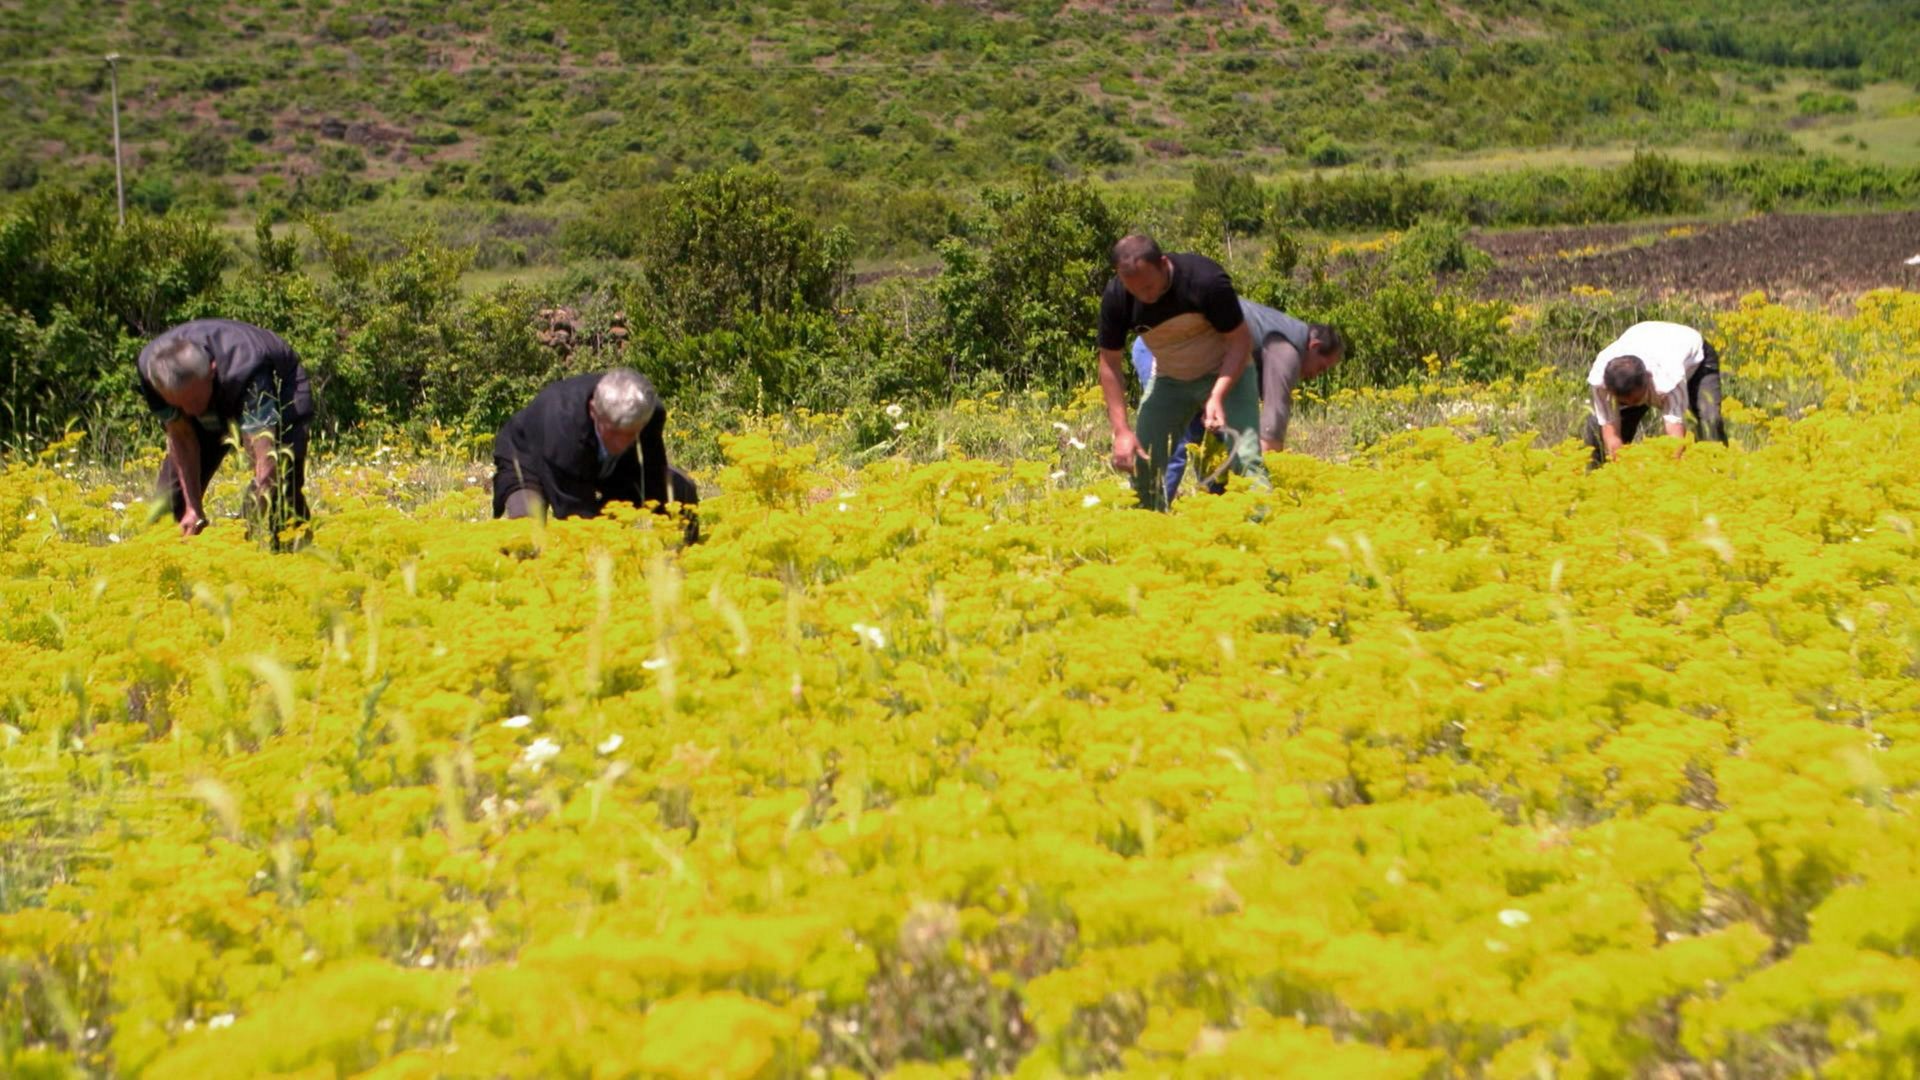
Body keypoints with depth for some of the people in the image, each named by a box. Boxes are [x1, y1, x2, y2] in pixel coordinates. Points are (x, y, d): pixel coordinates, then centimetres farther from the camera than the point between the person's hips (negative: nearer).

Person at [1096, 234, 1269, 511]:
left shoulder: (1205, 279, -30)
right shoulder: (1116, 298, -20)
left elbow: (1240, 341, -21)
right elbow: (1109, 364, -10)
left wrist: (1217, 396, -34)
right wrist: (1121, 430, -17)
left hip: (1225, 375, -4)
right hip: (1169, 380, 4)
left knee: (1245, 459, -19)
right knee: (1142, 463, -3)